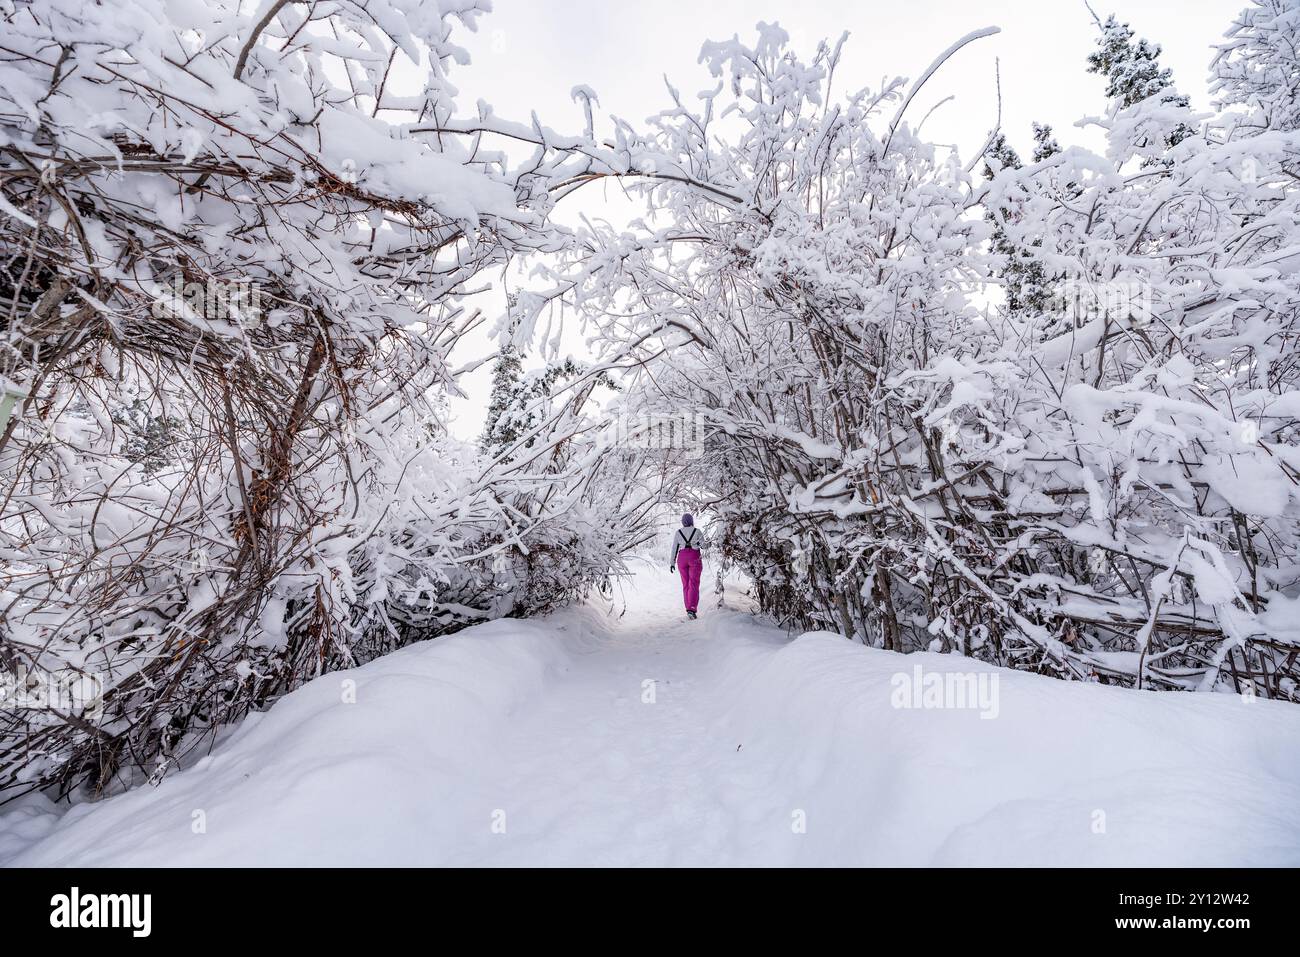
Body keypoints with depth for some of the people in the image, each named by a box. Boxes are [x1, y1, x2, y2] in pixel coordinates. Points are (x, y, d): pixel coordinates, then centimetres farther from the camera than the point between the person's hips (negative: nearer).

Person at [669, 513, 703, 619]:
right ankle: (691, 609, -21)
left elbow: (674, 548, 4)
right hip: (695, 558, -2)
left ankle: (688, 608, 15)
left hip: (682, 558, 3)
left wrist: (672, 563, 6)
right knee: (694, 584, -6)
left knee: (685, 584, 13)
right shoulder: (697, 531, 0)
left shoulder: (678, 532, 5)